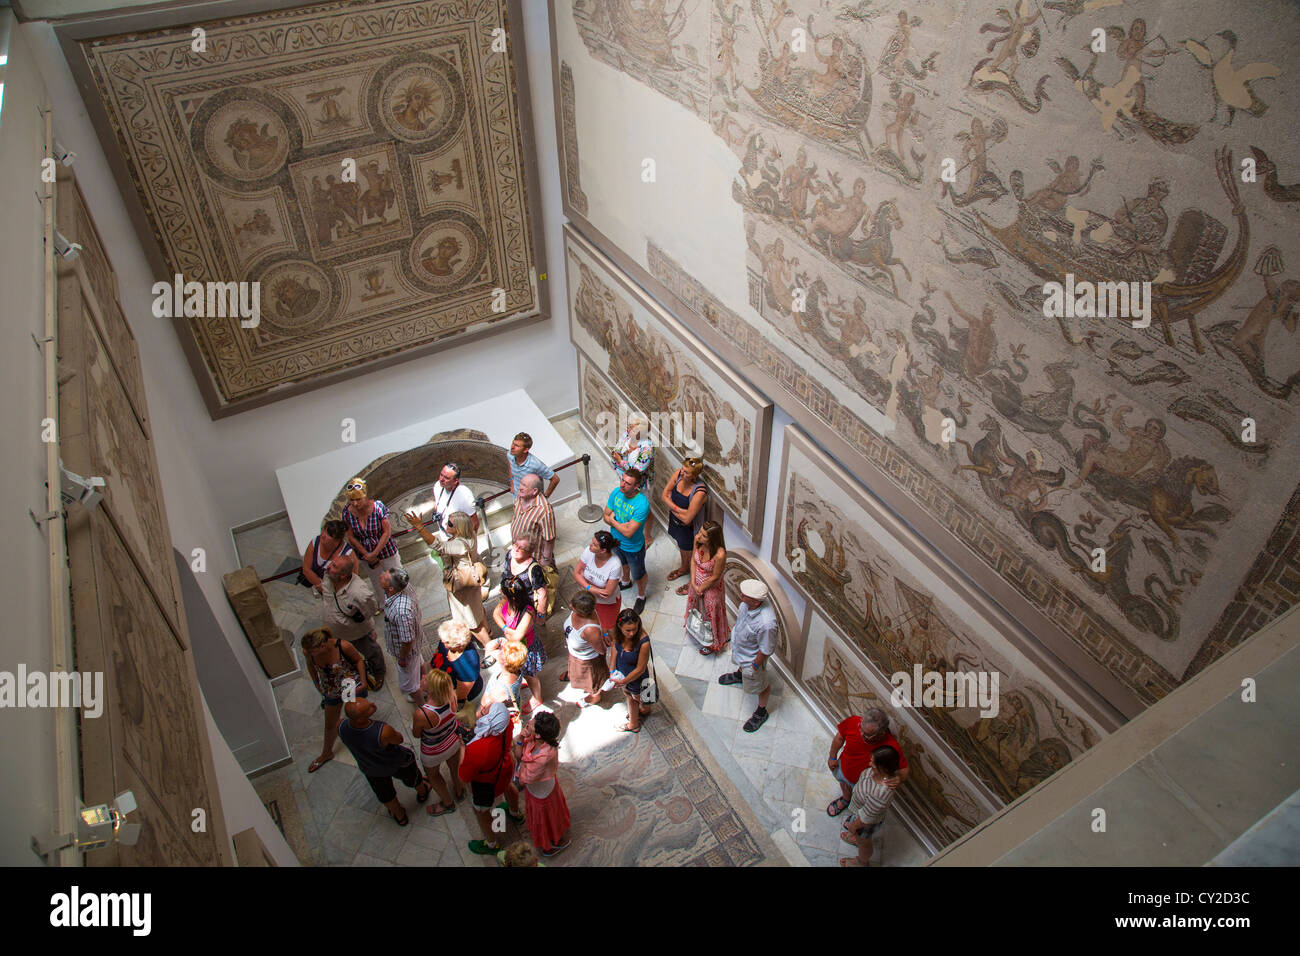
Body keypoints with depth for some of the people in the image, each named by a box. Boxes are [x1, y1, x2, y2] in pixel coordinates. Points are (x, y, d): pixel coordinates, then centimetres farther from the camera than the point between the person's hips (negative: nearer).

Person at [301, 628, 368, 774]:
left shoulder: (343, 647, -36)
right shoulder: (308, 653, -26)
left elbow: (359, 659, -16)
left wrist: (363, 682, -21)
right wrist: (317, 684, 8)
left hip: (352, 688, -3)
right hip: (331, 692, 3)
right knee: (330, 725, 24)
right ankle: (327, 753, 51)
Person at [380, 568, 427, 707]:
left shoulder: (401, 611, -47)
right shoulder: (406, 587, -22)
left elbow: (408, 641, -34)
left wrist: (402, 658, -16)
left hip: (408, 650, -8)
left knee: (408, 685, 18)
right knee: (420, 664, 35)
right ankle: (424, 690, 63)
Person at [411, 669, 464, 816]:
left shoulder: (421, 714, -44)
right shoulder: (451, 697, -31)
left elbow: (416, 734, -21)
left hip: (434, 752, -4)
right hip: (454, 741, 4)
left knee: (433, 775, 31)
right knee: (454, 767, 35)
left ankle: (448, 803, 54)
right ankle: (459, 791, 63)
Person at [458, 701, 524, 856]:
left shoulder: (477, 750, -48)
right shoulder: (506, 722, -30)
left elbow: (465, 776, -26)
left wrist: (462, 747, -18)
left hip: (487, 783, -6)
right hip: (505, 768, 6)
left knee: (481, 811, 25)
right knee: (507, 786, 39)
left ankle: (491, 845, 53)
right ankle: (516, 814, 70)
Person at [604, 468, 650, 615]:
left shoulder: (642, 504, -38)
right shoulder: (616, 492, -19)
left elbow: (628, 533, -35)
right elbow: (606, 516, -9)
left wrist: (613, 521, -20)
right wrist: (622, 525, -26)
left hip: (633, 547, -6)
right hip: (616, 540, 6)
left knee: (638, 574, 20)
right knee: (623, 563, 35)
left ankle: (641, 596, 49)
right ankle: (626, 581, 66)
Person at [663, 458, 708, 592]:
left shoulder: (700, 492, -38)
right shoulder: (678, 474, -20)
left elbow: (687, 519, -30)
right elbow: (665, 495, -10)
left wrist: (672, 508, -15)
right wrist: (677, 509, -24)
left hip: (689, 529, -6)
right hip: (675, 521, 6)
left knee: (690, 555, 19)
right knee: (681, 546, 33)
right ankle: (684, 568, 63)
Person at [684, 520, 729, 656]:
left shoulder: (719, 554, -41)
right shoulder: (698, 540, -24)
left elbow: (714, 577, -24)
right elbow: (693, 560, -7)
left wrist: (701, 589, -10)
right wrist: (693, 584, -9)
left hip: (711, 589, -6)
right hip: (697, 583, 6)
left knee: (710, 614, 21)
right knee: (696, 607, 33)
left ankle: (712, 643, 49)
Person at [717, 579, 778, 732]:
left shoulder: (766, 623, -48)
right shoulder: (748, 601, -28)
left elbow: (766, 650, -30)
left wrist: (755, 665, -14)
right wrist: (736, 629, 14)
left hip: (753, 657, -6)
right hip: (738, 645, 6)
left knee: (759, 685, 23)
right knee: (739, 662, 39)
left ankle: (761, 712, 51)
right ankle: (739, 675, 74)